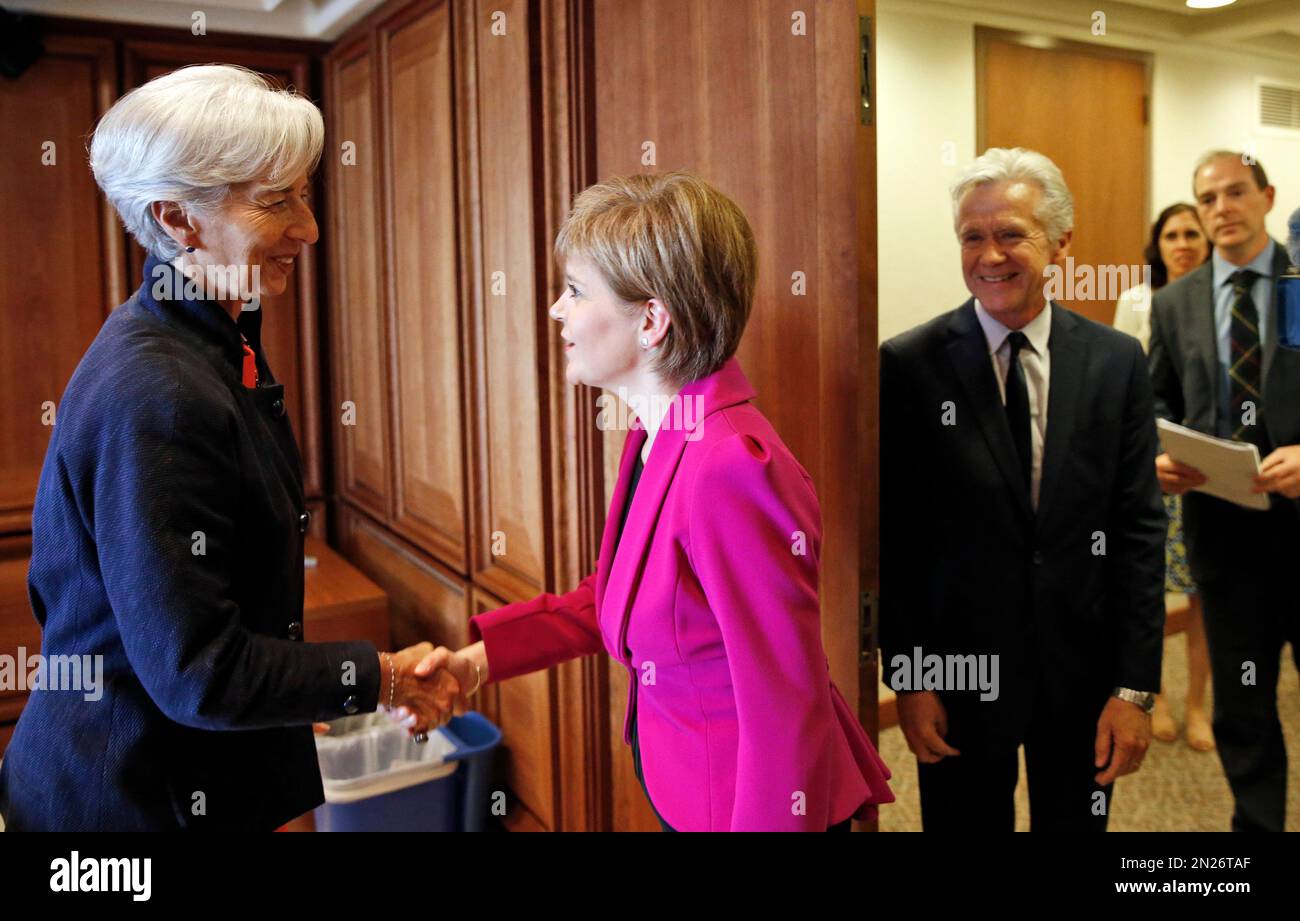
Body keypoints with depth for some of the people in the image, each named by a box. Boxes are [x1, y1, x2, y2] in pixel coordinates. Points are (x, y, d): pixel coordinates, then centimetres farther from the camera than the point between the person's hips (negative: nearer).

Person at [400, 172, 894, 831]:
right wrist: (478, 661, -3)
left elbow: (784, 709, -26)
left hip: (748, 804, -8)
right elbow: (609, 600, 7)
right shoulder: (657, 439, -1)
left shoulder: (729, 469, -30)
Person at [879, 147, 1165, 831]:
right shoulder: (907, 365, -9)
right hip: (958, 671, -2)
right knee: (965, 821, 15)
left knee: (1074, 822, 18)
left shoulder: (1116, 362, -2)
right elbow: (891, 535, -6)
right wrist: (908, 678, -7)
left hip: (1084, 671, 2)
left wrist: (1135, 685, -4)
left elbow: (1139, 528, -1)